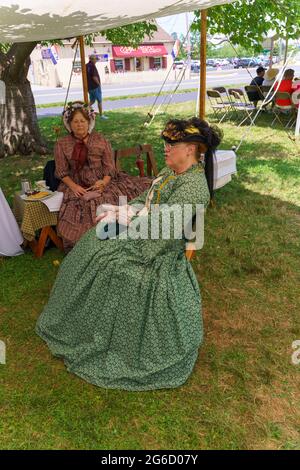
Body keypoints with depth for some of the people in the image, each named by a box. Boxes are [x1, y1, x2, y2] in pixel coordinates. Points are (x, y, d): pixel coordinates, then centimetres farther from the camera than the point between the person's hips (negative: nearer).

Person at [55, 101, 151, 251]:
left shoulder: (100, 140, 6)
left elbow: (109, 167, 1)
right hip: (78, 186, 0)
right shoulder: (62, 144, 7)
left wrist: (103, 182, -19)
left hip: (102, 181, 1)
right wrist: (73, 186, -15)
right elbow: (62, 172, 4)